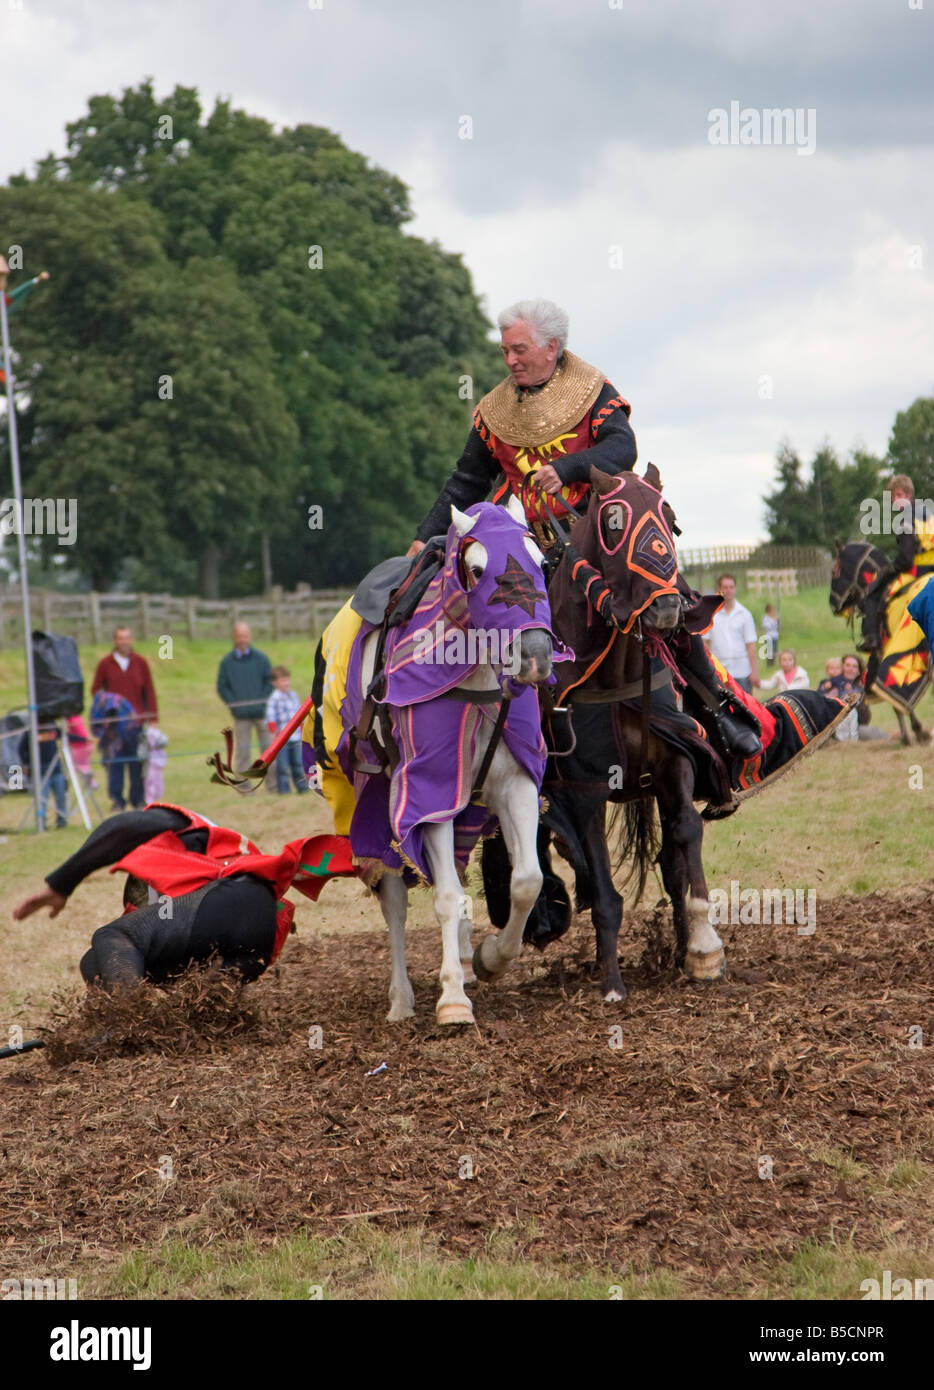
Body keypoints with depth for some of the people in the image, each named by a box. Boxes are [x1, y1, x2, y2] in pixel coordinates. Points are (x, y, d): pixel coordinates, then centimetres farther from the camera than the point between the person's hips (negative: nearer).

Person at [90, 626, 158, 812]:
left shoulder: (140, 663, 9)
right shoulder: (105, 664, 4)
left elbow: (149, 691, 10)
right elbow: (95, 690, 9)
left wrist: (152, 719, 5)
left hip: (136, 722, 1)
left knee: (137, 762, 3)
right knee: (114, 762, -7)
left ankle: (138, 799, 13)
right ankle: (116, 800, -1)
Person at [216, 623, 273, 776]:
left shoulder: (261, 658, 4)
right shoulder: (227, 662, 4)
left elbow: (270, 681, 6)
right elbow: (222, 687, 5)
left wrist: (263, 700, -7)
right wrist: (233, 704, -7)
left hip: (261, 712, 0)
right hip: (240, 715, 0)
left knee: (268, 748, 3)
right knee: (242, 752, 1)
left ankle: (272, 785, 9)